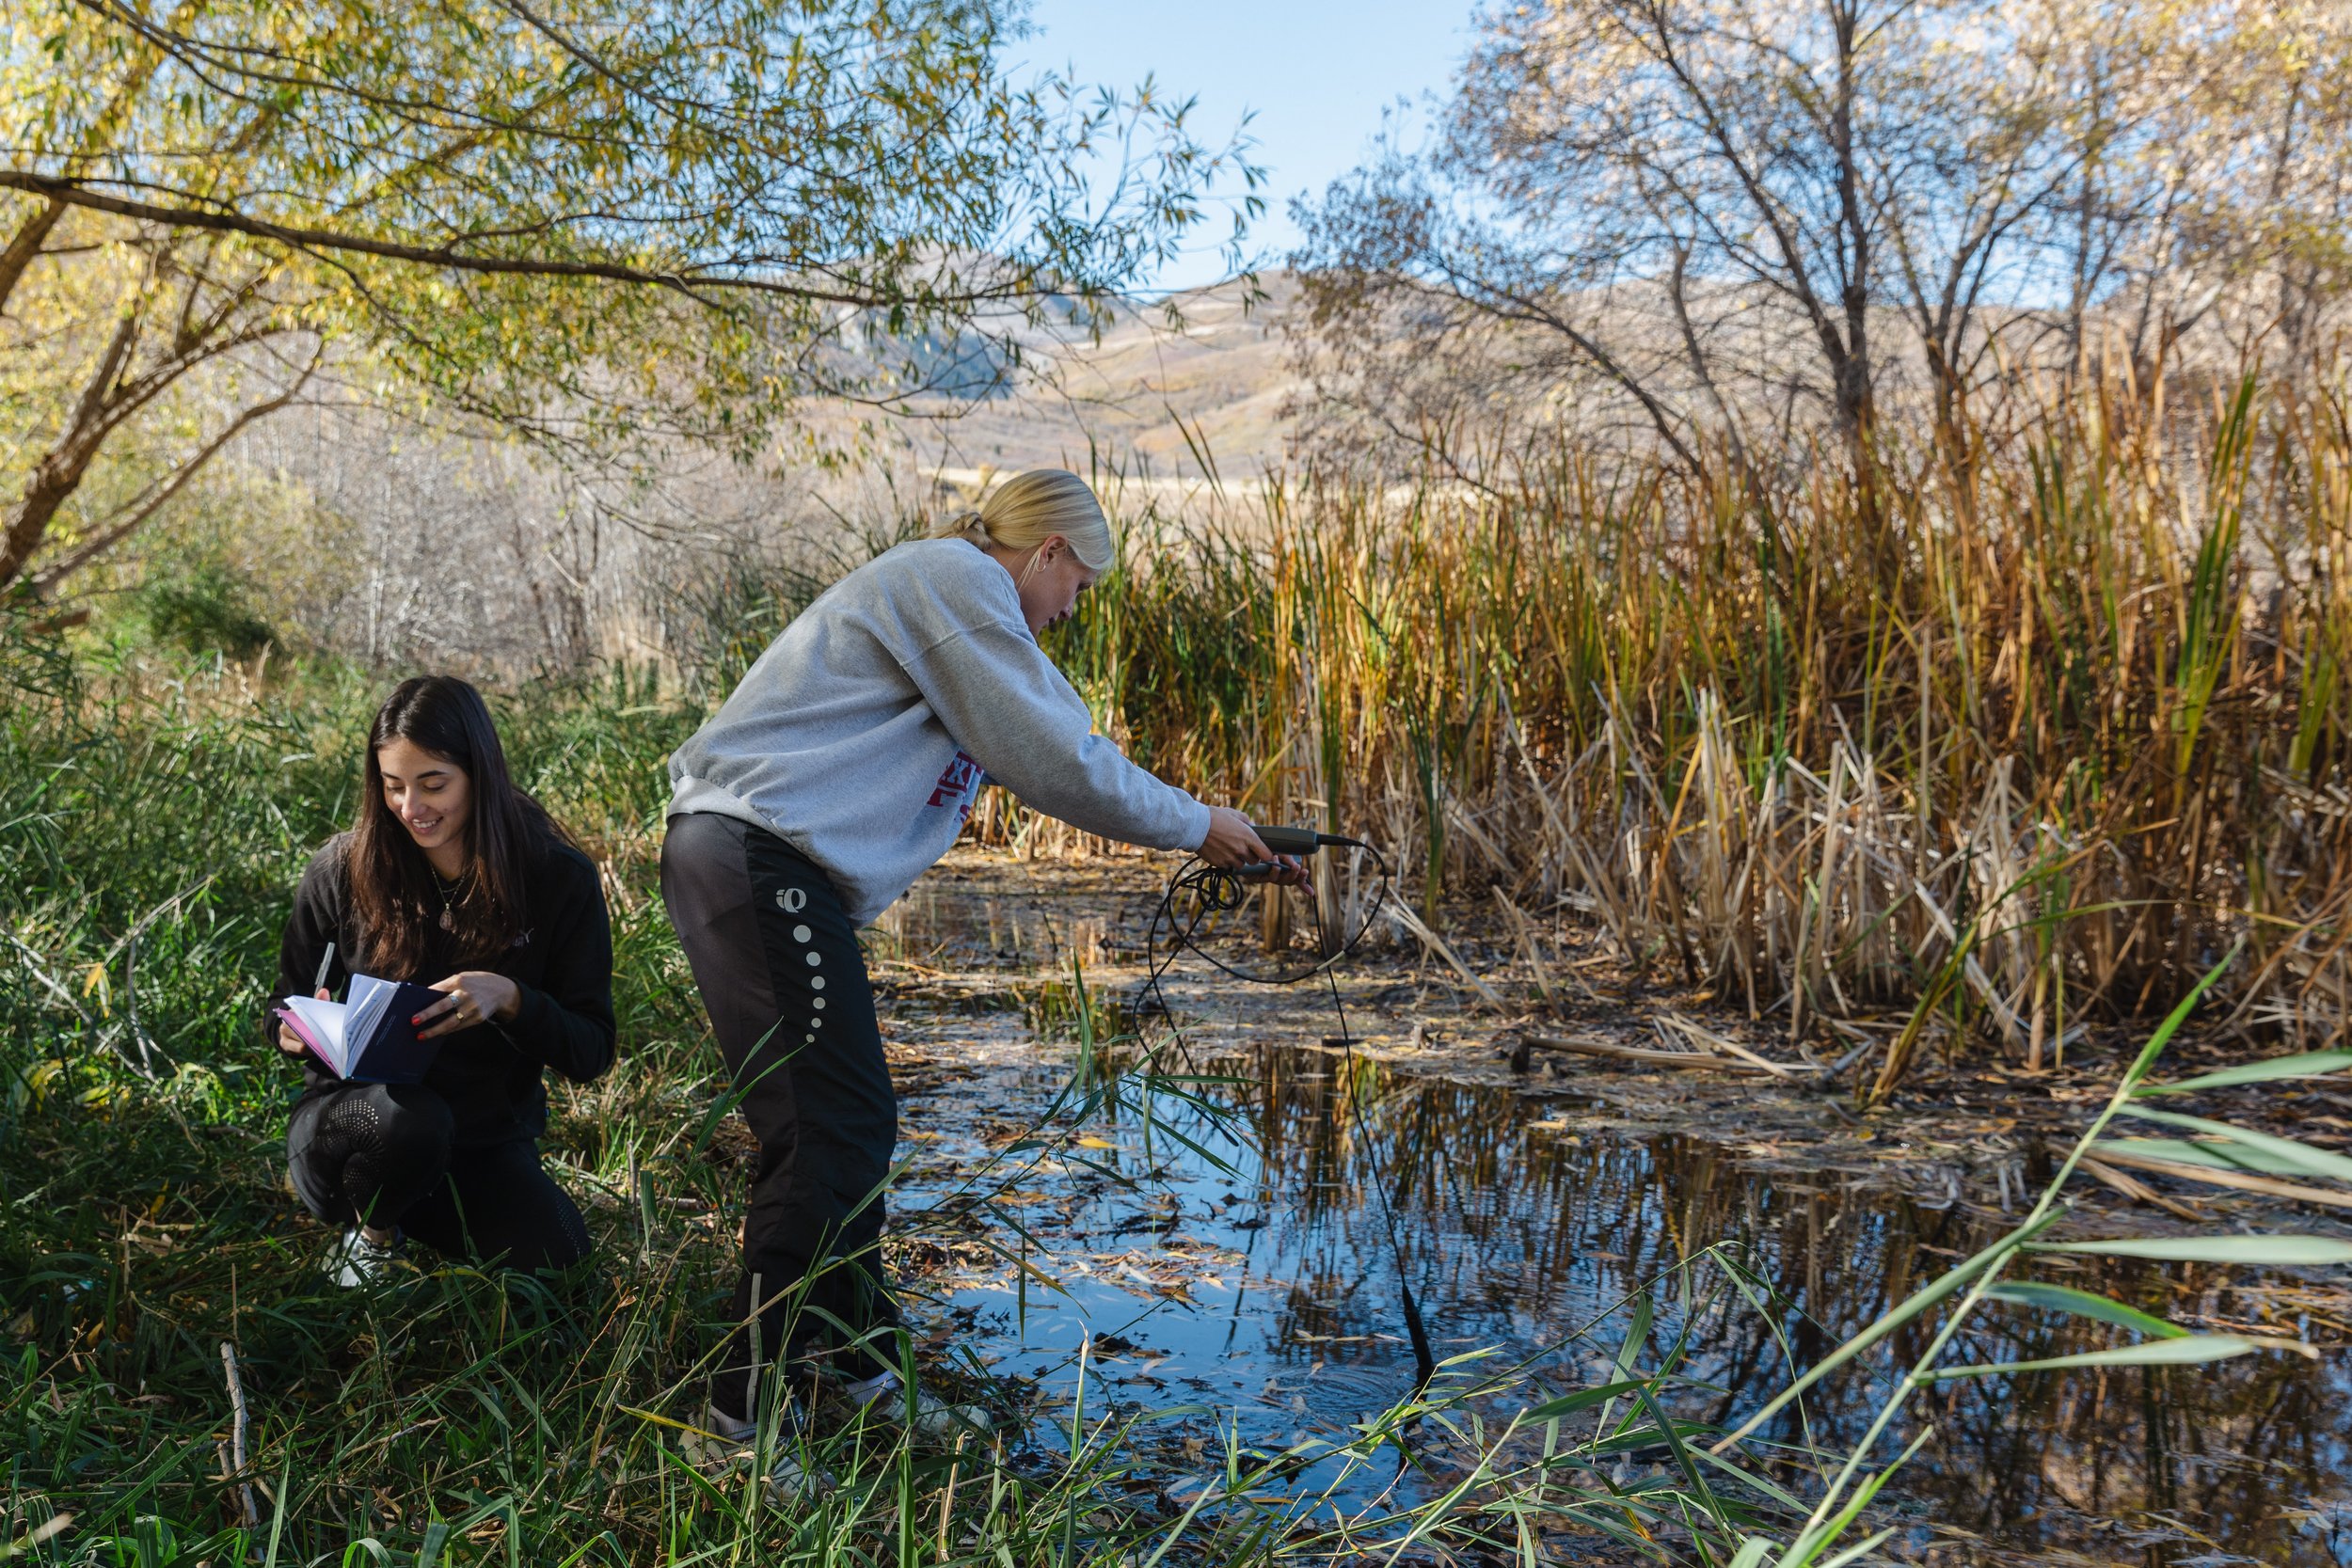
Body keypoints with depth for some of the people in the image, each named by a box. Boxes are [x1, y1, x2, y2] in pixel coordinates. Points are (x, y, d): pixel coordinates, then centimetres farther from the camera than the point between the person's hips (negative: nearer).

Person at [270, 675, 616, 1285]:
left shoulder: (558, 879, -9)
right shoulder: (342, 870, -6)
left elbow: (591, 1051, -9)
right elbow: (287, 1009, 7)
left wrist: (511, 1000, -28)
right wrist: (297, 1031, -19)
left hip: (487, 1141, 1)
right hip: (350, 1114, -1)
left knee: (555, 1260, -24)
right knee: (409, 1118, -36)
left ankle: (411, 1210, 10)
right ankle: (371, 1230, 1)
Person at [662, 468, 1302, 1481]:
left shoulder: (966, 604, 25)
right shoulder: (956, 579, -8)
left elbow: (1052, 743, 27)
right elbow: (1055, 763, -11)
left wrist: (1213, 837, 25)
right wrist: (1193, 828, 2)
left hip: (752, 863, 11)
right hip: (758, 859, -11)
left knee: (848, 1128, 14)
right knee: (831, 1131, -8)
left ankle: (859, 1369, 26)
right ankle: (745, 1416, 1)